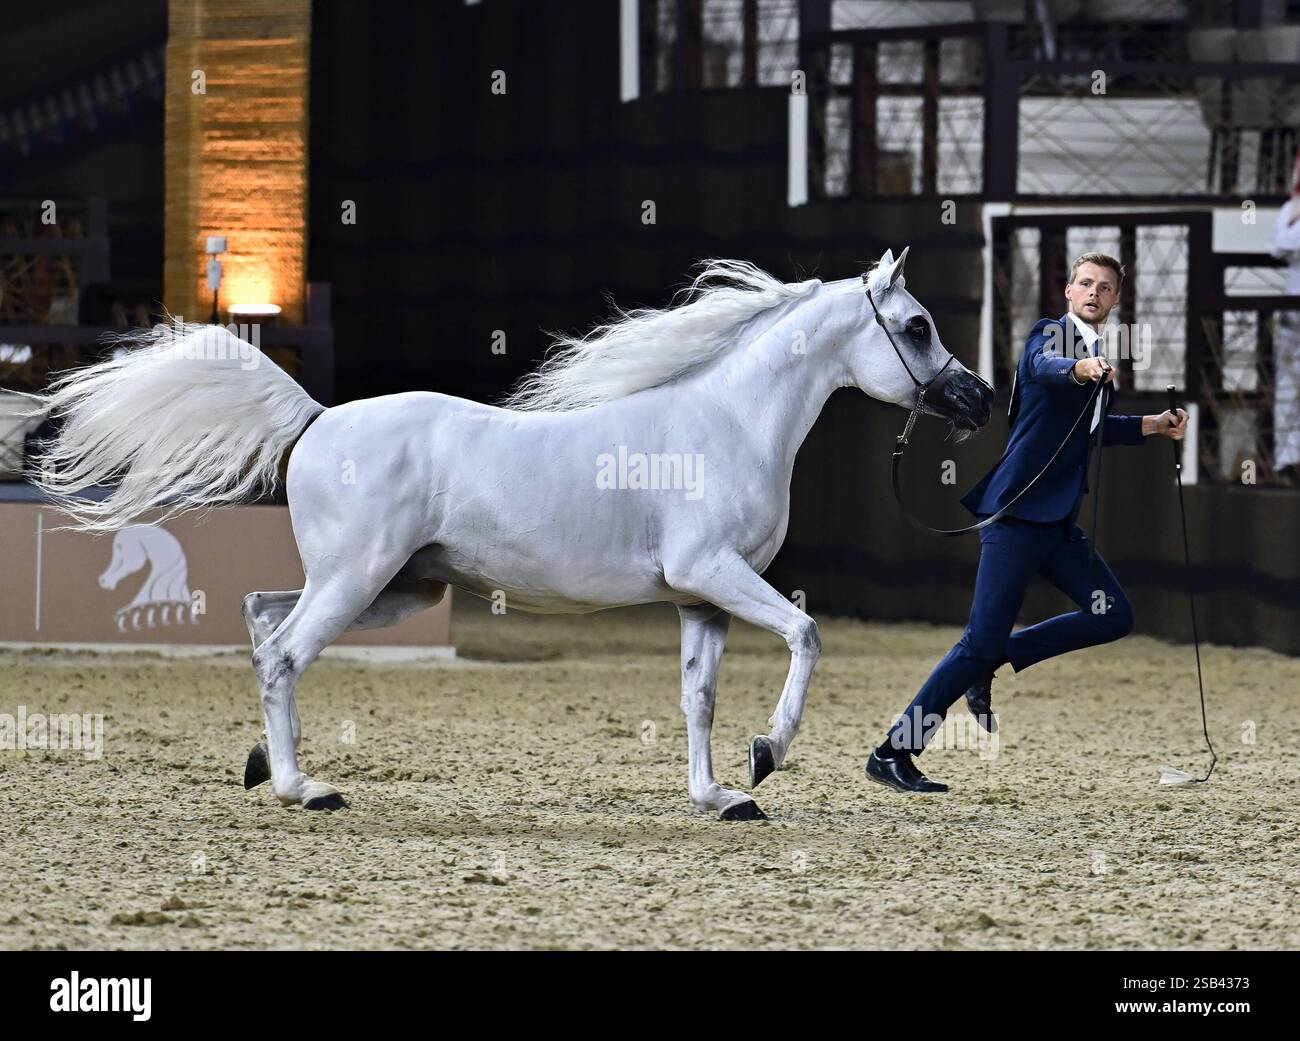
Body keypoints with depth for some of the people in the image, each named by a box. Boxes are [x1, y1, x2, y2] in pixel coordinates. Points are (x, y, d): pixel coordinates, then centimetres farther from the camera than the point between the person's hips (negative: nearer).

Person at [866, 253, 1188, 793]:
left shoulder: (1100, 357, 19)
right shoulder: (1049, 334, -6)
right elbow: (1044, 365, -30)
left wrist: (1154, 425, 26)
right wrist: (1080, 369, -51)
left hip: (1058, 521, 9)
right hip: (1019, 509, -9)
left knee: (1112, 616, 1)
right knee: (983, 640, -11)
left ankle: (992, 662, 8)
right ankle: (892, 752, -6)